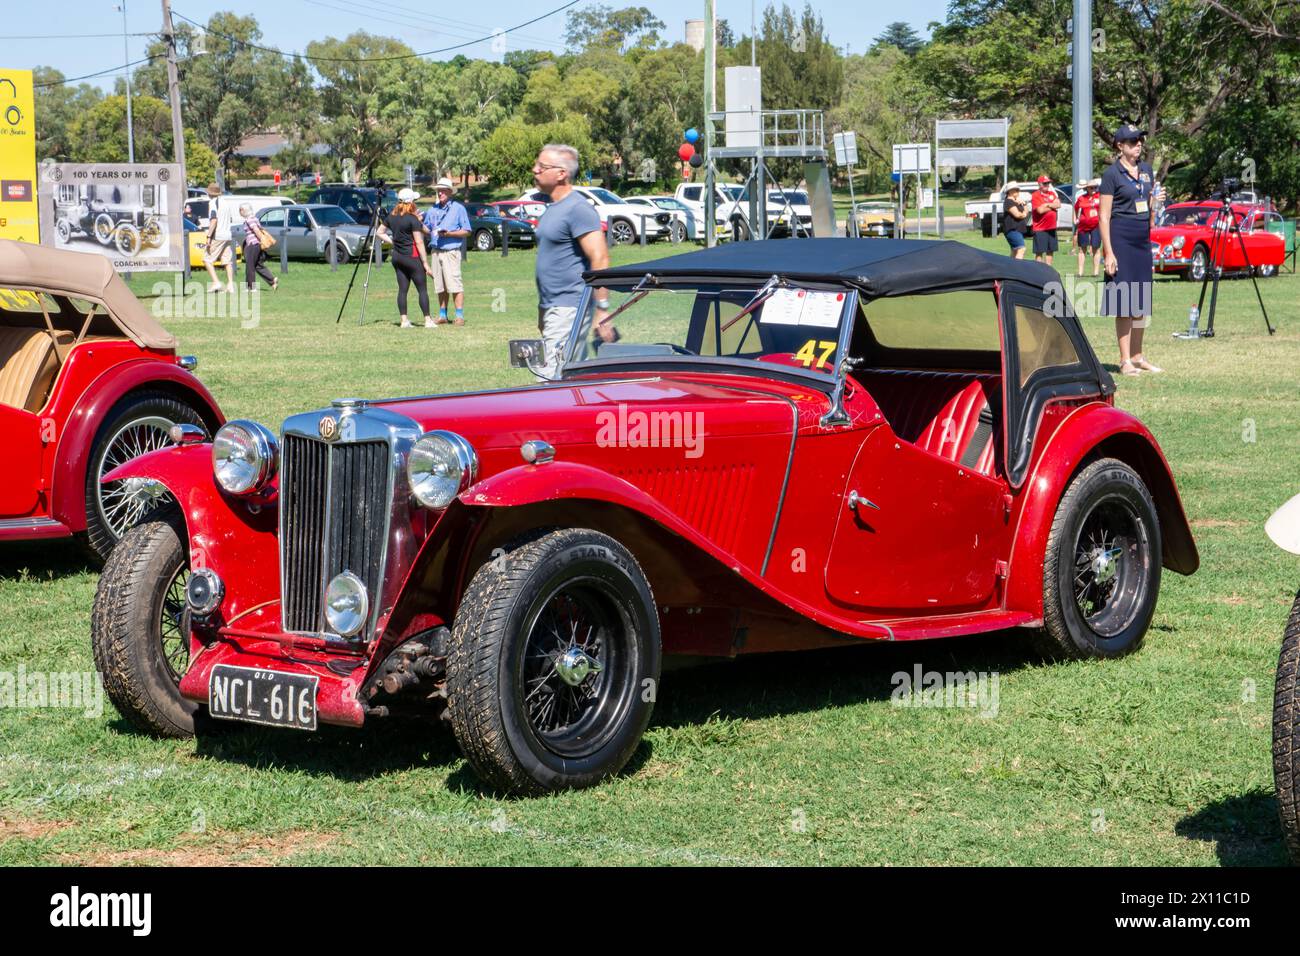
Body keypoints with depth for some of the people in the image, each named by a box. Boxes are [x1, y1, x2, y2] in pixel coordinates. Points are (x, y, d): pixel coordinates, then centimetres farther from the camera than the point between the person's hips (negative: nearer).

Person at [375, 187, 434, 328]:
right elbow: (419, 242, -14)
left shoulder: (392, 216, 6)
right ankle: (428, 320, -5)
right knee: (422, 289, -2)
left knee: (402, 289, 8)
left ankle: (404, 320, 6)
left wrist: (391, 241, 12)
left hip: (397, 256, 7)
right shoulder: (413, 219, -13)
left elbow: (379, 232, 15)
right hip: (412, 257, -7)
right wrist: (425, 263, -11)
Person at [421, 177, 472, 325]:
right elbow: (427, 229, 21)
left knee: (455, 285, -12)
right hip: (435, 251, 5)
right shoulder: (432, 209, 17)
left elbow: (466, 231, -2)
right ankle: (442, 315, 11)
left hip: (451, 251, -5)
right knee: (440, 286, 6)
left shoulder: (458, 208, 1)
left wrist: (449, 233, -15)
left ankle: (460, 316, -12)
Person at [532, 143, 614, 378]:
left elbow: (600, 258, -20)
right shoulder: (554, 207, 16)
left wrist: (602, 310, -24)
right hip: (553, 306, 10)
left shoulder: (577, 209, -14)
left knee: (549, 378, -15)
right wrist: (543, 309, 23)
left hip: (568, 308, -10)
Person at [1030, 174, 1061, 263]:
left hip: (1051, 227, 7)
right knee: (1039, 253, -5)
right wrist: (1053, 206, -5)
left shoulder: (1052, 194, 13)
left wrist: (1047, 205, -13)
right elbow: (1040, 210, -18)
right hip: (1040, 229, -7)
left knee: (1050, 251, 13)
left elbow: (1058, 204, 0)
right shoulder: (1036, 196, -7)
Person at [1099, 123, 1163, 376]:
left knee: (1141, 302, 9)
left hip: (1143, 239, 7)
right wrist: (1109, 252, -16)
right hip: (1121, 238, -7)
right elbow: (1104, 216, -11)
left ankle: (1138, 357, 18)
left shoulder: (1146, 171, 12)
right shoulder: (1112, 174, -8)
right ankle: (1125, 360, -2)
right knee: (1124, 301, -5)